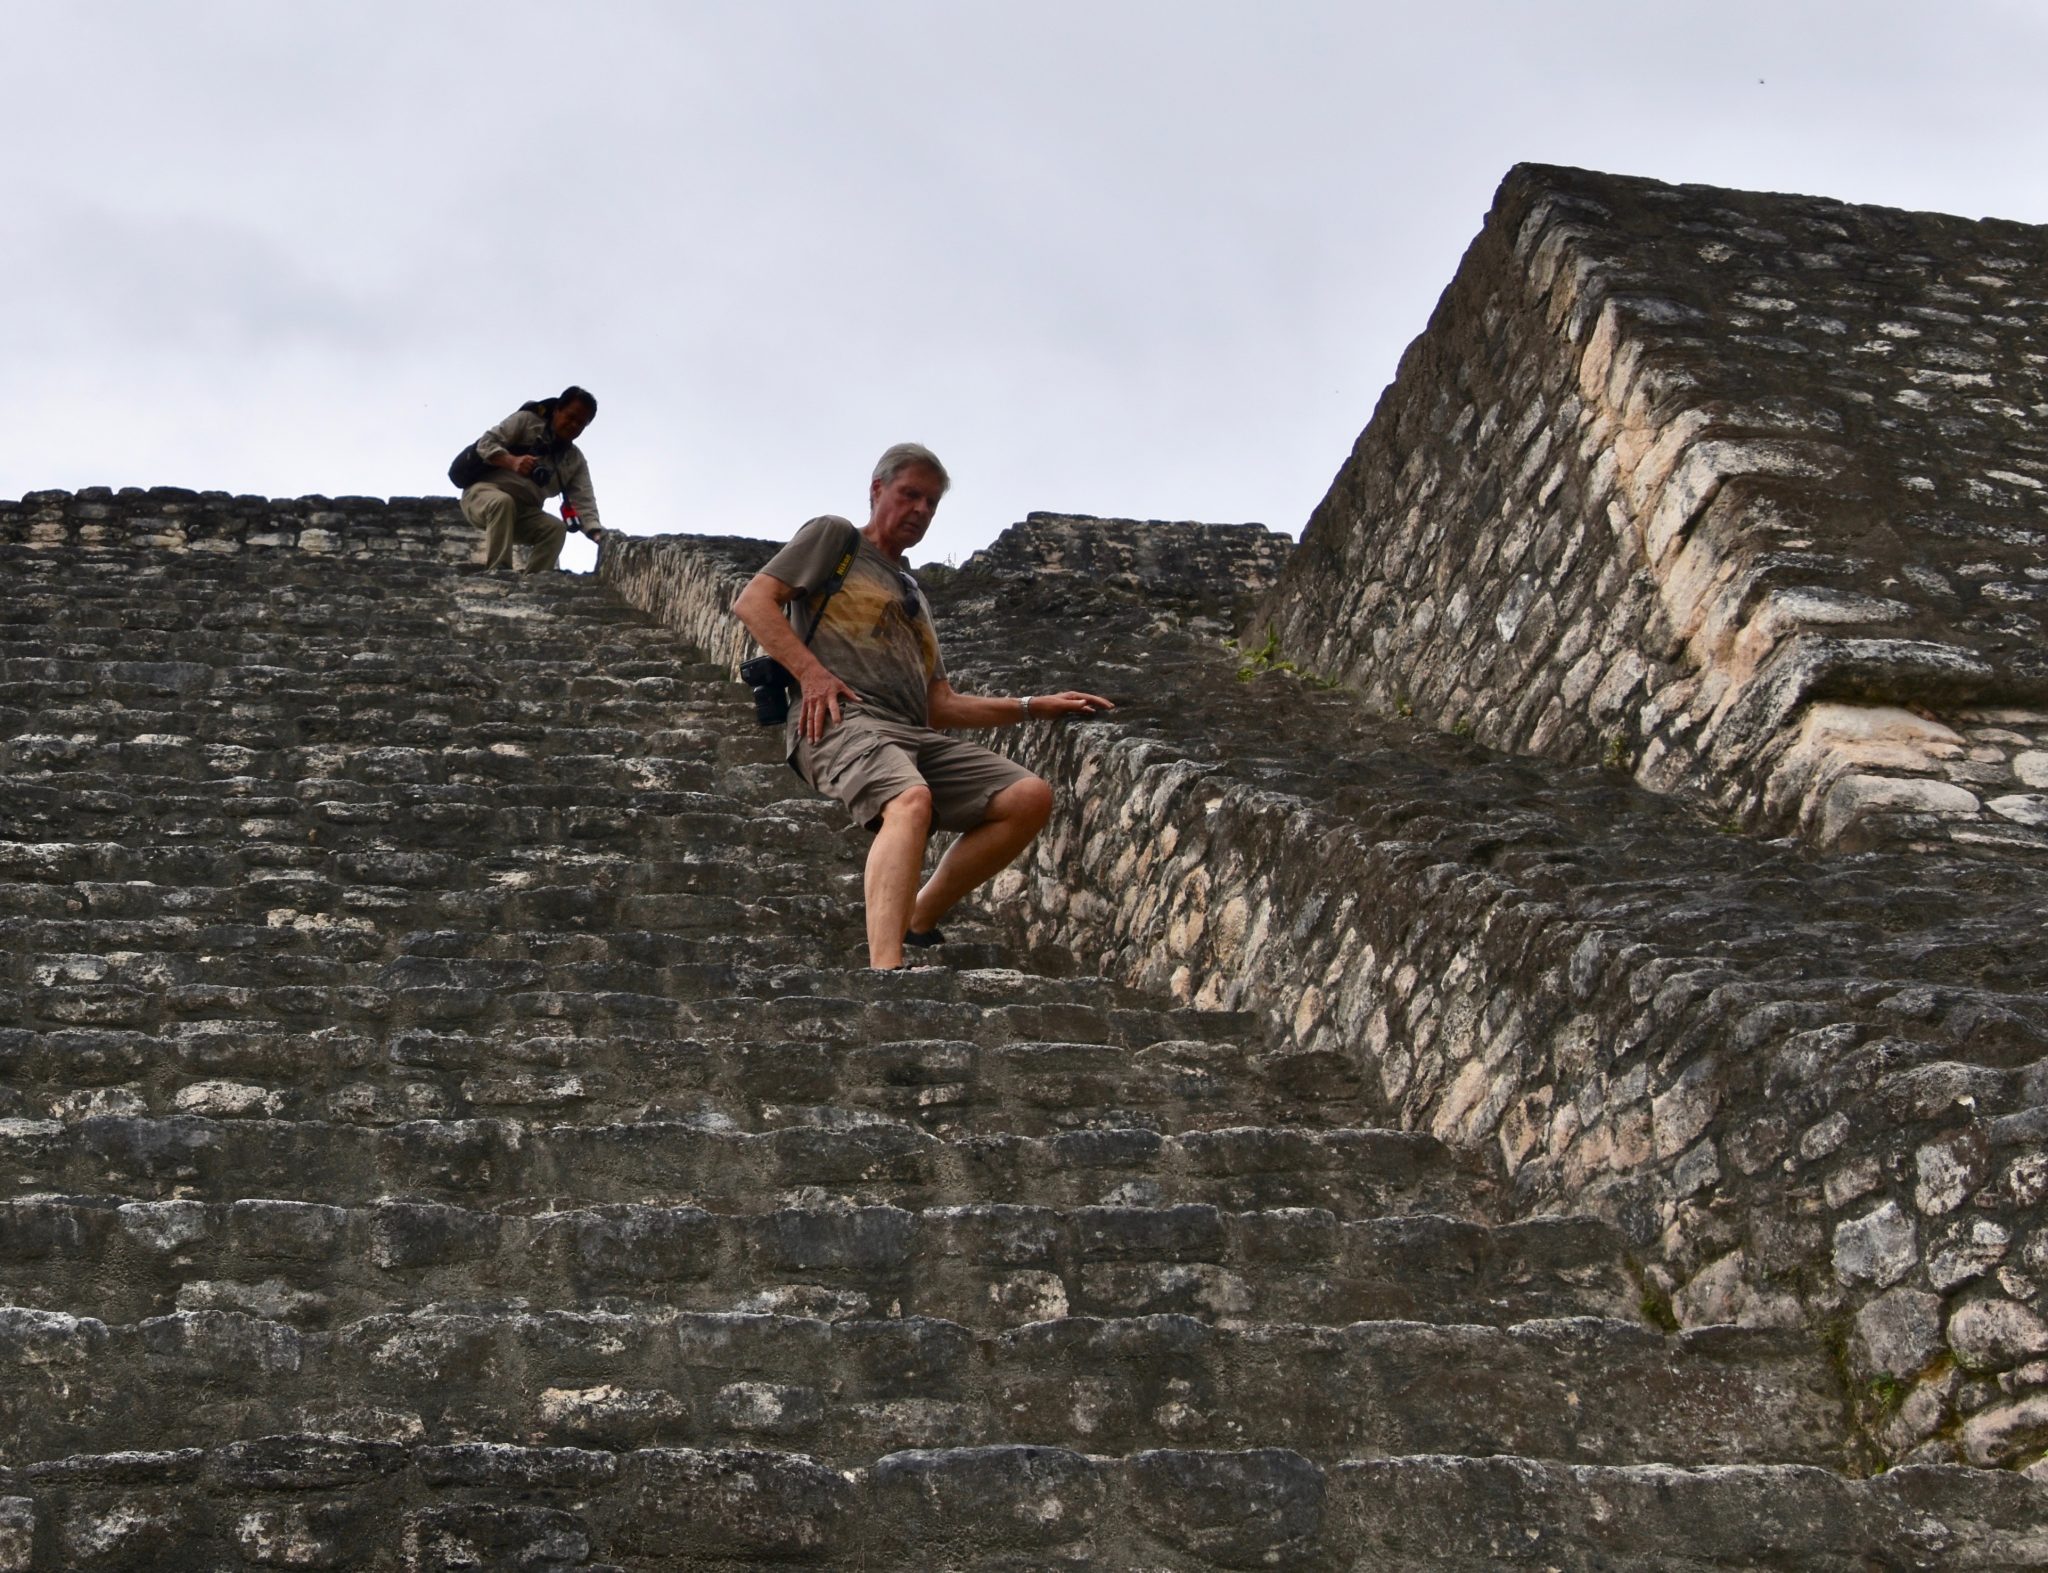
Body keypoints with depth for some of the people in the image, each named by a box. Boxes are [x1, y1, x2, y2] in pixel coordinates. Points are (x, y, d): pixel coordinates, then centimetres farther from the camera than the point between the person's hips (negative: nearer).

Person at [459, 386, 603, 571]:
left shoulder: (576, 461, 7)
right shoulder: (526, 421, -3)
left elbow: (584, 502, -6)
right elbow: (485, 443, -11)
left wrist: (597, 533, -26)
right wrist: (512, 461, -32)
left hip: (522, 513, 5)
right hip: (484, 492, -5)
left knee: (556, 528, -21)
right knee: (503, 502, -39)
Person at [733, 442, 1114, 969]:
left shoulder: (914, 595, 35)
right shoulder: (834, 536, 15)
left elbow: (942, 706, 31)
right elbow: (753, 601, 2)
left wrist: (1036, 706, 23)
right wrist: (810, 671, -13)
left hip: (915, 733, 7)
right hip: (840, 717, -7)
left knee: (1030, 797, -12)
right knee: (911, 800, -38)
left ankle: (918, 923, -5)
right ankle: (885, 968, -54)